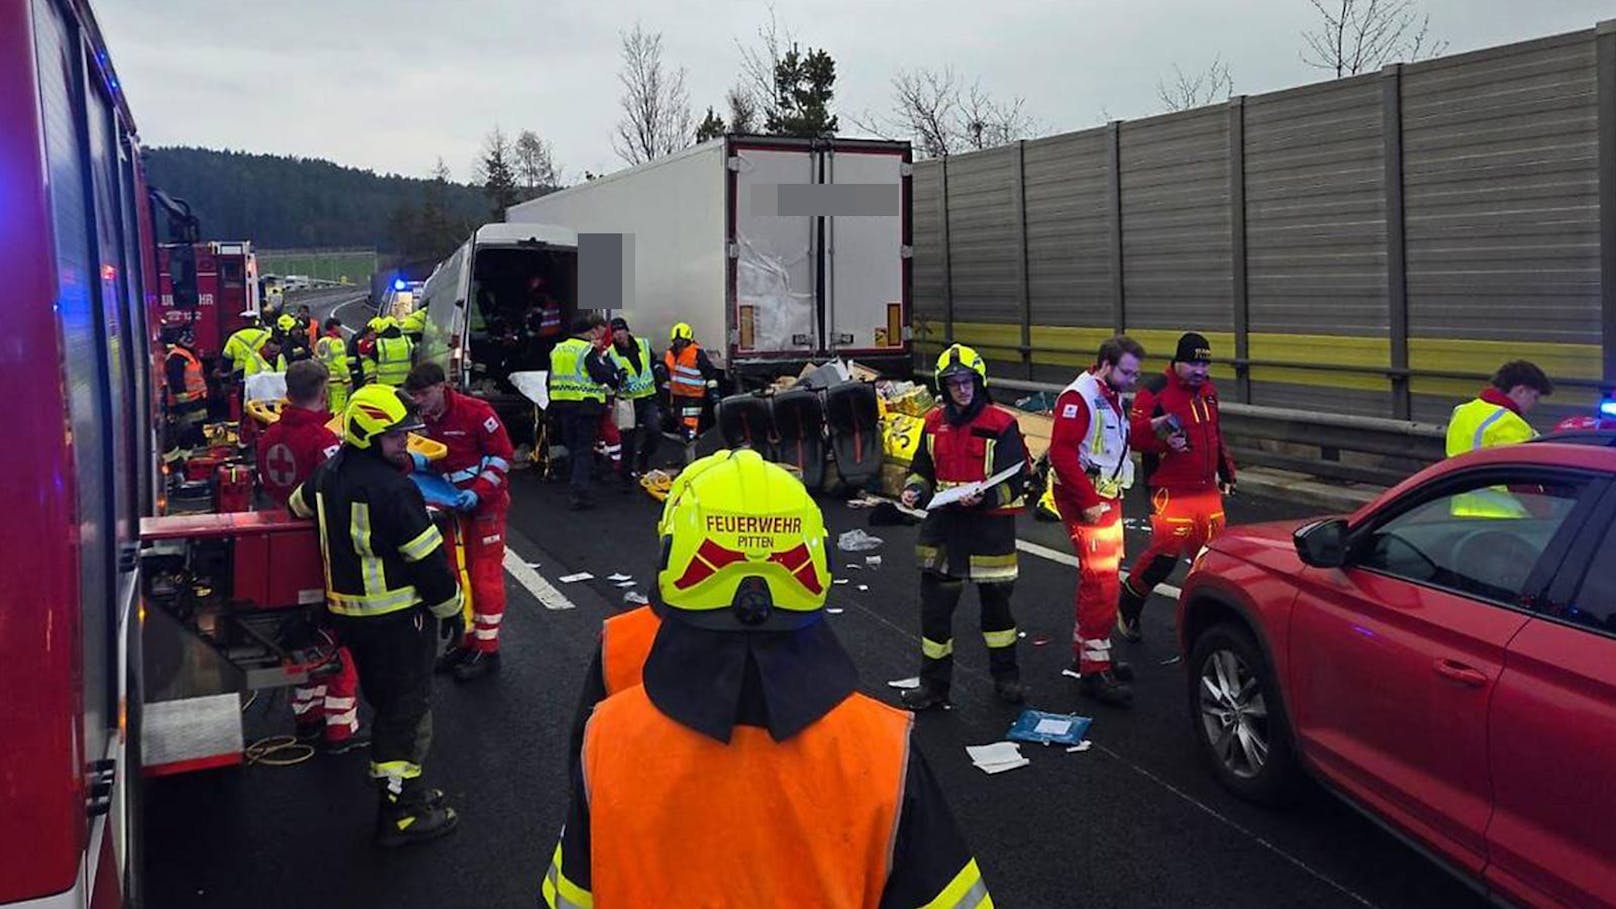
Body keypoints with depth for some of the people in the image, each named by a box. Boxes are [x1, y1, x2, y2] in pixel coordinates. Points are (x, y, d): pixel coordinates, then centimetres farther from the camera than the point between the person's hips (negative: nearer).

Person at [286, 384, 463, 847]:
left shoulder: (328, 475, 4)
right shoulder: (394, 490, -23)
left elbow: (299, 504, 27)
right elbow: (428, 558, -20)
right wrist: (450, 607, -7)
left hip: (348, 614, 9)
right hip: (398, 617, -9)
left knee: (386, 704, 21)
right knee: (408, 709, 3)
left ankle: (399, 791, 33)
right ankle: (401, 811, 11)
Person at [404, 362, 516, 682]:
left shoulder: (476, 411, -19)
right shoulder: (426, 420, 3)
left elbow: (502, 454, -17)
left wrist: (477, 492, -23)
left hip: (487, 503, -7)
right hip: (455, 504, 8)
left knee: (485, 575, -3)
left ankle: (487, 649, 7)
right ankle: (465, 640, 28)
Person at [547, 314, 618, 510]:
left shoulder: (558, 350, 12)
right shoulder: (588, 350, -11)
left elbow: (551, 380, 17)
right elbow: (605, 376, -17)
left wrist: (553, 406, 22)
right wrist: (604, 357, -1)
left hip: (562, 405, 7)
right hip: (585, 405, -7)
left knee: (572, 448, 17)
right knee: (584, 450, -3)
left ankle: (579, 488, 24)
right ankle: (579, 493, -9)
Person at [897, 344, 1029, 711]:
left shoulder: (1001, 425, -10)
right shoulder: (934, 423, 5)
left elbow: (1013, 482, -13)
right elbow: (923, 469, 15)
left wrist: (983, 496, -30)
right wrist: (913, 489, -6)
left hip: (989, 526, -3)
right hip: (943, 524, 4)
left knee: (996, 601, 13)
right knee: (935, 605, 5)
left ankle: (1006, 676, 32)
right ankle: (934, 683, 17)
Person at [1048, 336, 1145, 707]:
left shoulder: (1111, 397, 16)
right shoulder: (1078, 397, -16)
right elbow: (1062, 453, -23)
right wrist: (1088, 501, -23)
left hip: (1107, 498, 10)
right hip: (1084, 500, -10)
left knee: (1100, 579, 17)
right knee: (1100, 582, -12)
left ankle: (1084, 654, 29)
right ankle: (1094, 670, -8)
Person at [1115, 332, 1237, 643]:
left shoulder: (1208, 390, 14)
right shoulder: (1155, 390, -11)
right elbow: (1134, 434, -14)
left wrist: (1226, 473, 24)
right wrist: (1162, 439, -30)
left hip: (1207, 489, 8)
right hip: (1171, 491, -7)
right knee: (1165, 552, -13)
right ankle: (1128, 606, 8)